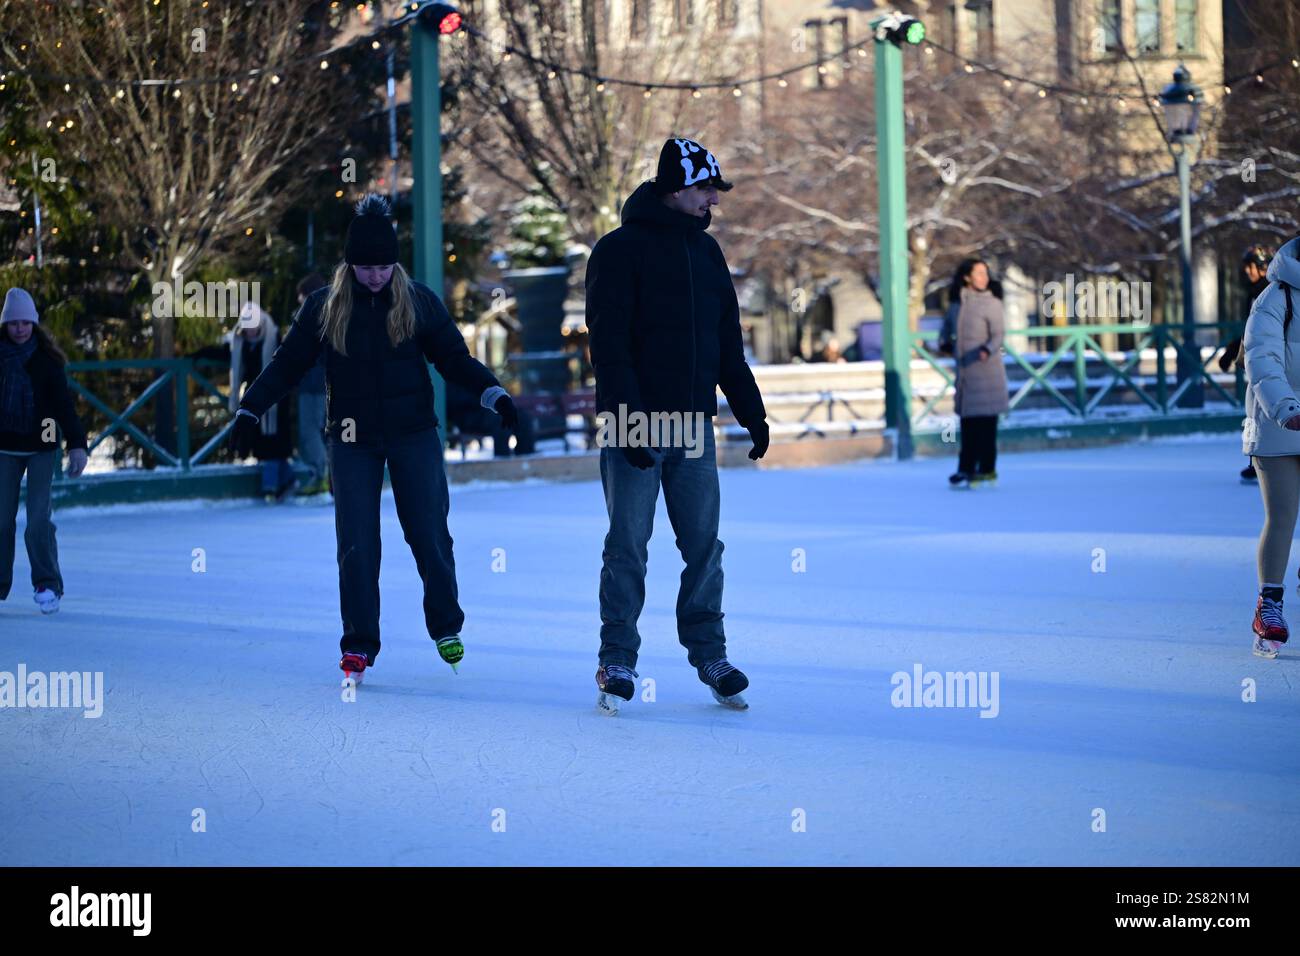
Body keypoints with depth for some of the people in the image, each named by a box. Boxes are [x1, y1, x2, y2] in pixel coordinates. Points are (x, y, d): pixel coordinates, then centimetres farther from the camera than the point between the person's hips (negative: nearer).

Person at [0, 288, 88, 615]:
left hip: (41, 447, -2)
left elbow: (63, 404, -9)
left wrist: (77, 444, -20)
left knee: (39, 520, -9)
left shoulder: (47, 359, -5)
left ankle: (47, 585, 0)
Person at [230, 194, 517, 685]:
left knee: (429, 534, -2)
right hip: (353, 441, 0)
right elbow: (287, 364, 4)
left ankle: (446, 626, 17)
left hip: (413, 436, 0)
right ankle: (358, 645, 4)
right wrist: (250, 409, -4)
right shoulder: (323, 307, 0)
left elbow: (455, 358, 3)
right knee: (356, 546, -3)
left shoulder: (418, 301, 0)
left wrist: (493, 394, -9)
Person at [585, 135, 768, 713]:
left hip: (695, 428, 5)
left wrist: (751, 411, 13)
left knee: (704, 547, 5)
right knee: (628, 548, 0)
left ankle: (709, 654, 14)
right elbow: (609, 342, -13)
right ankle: (617, 662, 7)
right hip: (634, 429, -5)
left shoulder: (705, 251, 14)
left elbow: (728, 343, 19)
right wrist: (629, 418, -20)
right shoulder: (621, 250, -6)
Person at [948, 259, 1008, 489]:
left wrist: (988, 350, -32)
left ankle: (986, 470, -1)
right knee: (967, 421, 8)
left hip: (986, 369, -5)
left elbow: (998, 336, -15)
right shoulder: (960, 302, 10)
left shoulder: (992, 304, -6)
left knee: (985, 422, -5)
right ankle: (967, 469, 14)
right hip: (965, 370, 5)